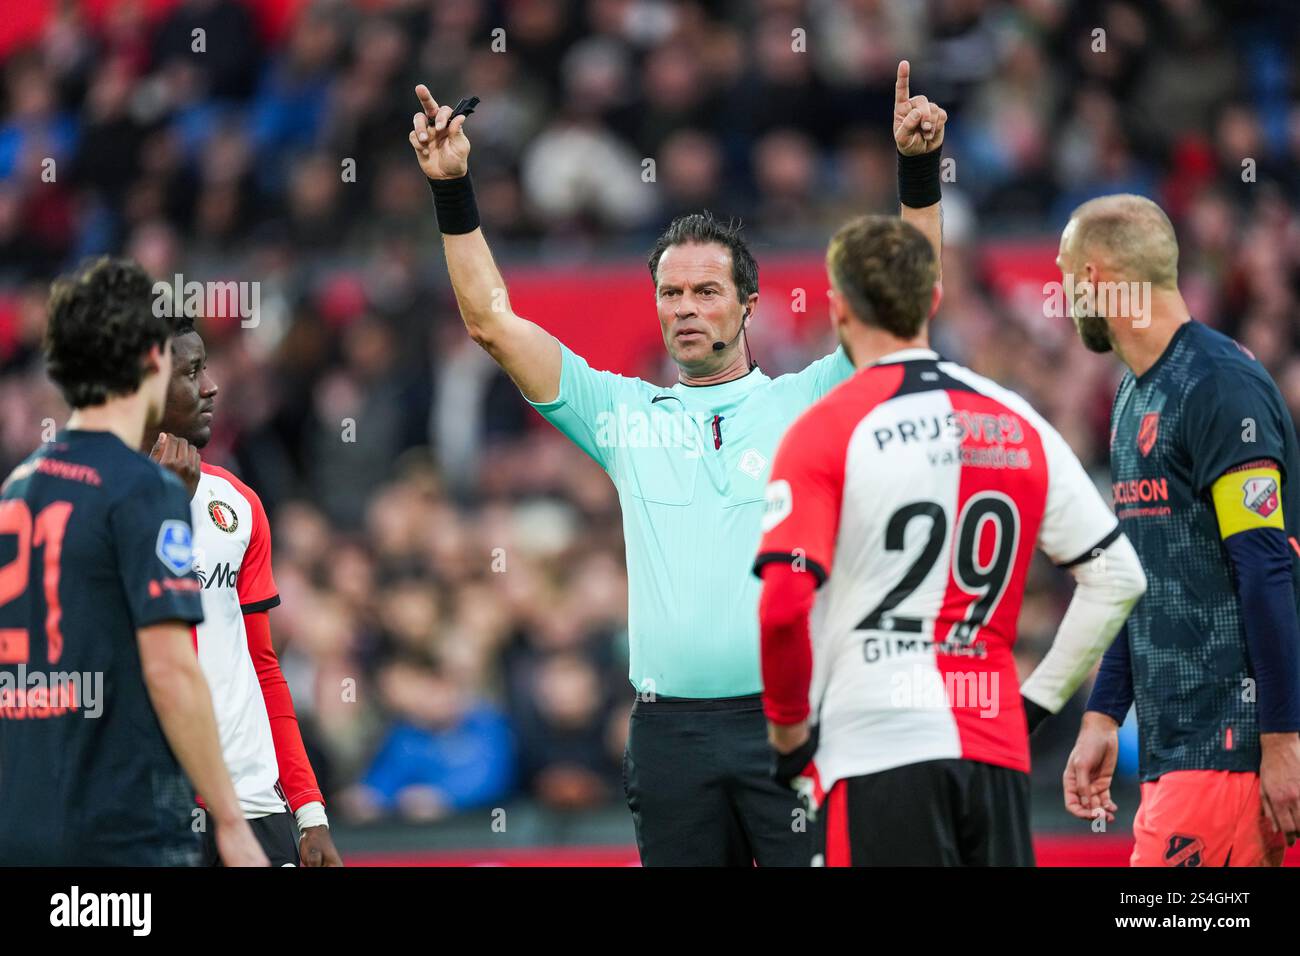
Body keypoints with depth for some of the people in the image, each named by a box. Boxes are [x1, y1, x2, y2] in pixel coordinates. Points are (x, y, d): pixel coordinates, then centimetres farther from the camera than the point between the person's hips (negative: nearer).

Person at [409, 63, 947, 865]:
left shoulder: (806, 402, 8)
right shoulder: (625, 416, 13)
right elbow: (493, 322, 11)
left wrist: (918, 168, -8)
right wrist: (453, 191, 5)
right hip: (671, 730, 2)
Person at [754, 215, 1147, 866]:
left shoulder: (825, 432, -5)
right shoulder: (1019, 426, 10)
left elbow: (783, 604, -15)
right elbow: (1117, 577, 10)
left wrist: (786, 727, -1)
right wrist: (1038, 699, 15)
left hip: (878, 755, -5)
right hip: (998, 754, 5)